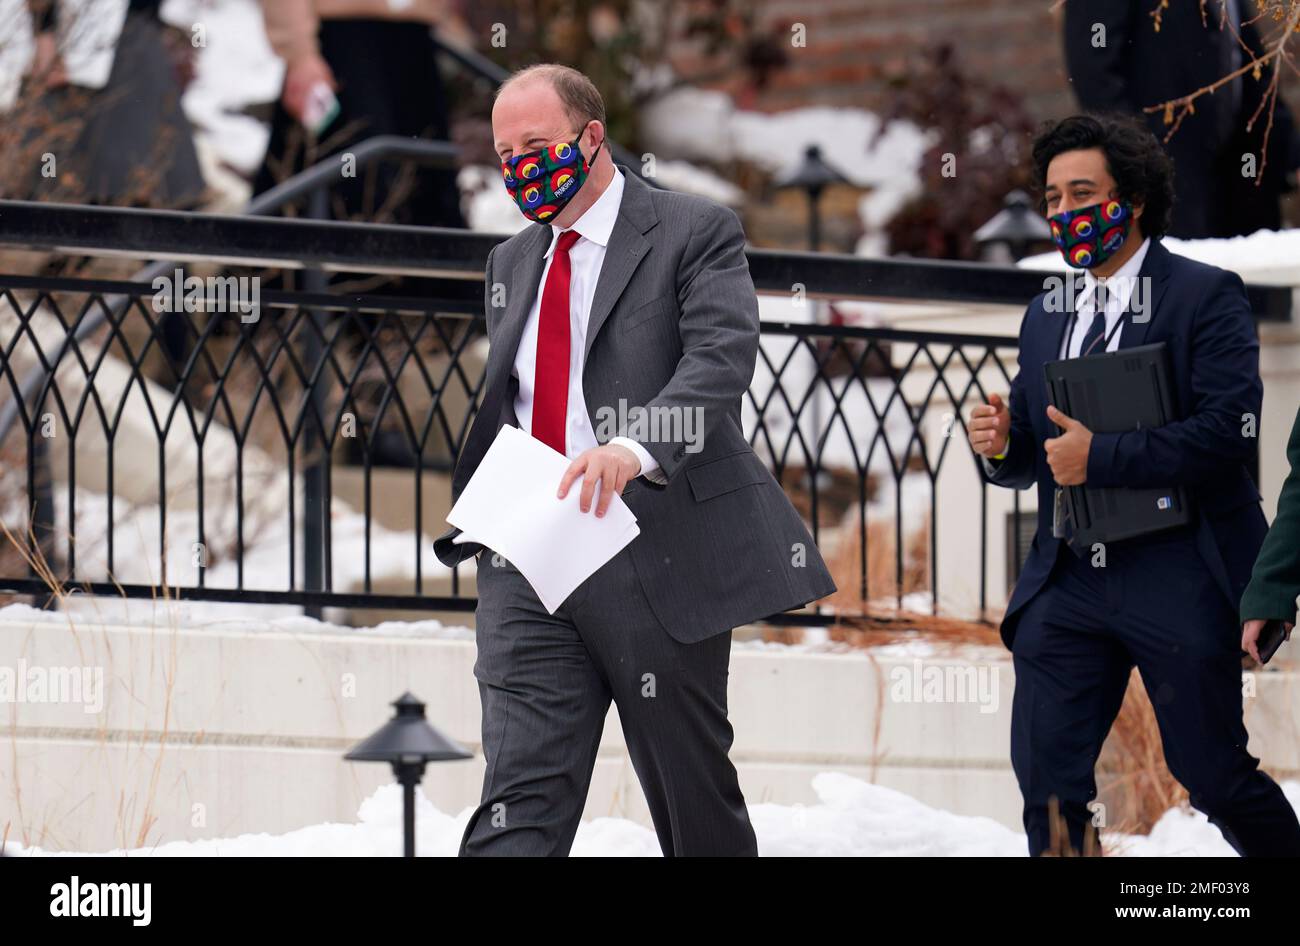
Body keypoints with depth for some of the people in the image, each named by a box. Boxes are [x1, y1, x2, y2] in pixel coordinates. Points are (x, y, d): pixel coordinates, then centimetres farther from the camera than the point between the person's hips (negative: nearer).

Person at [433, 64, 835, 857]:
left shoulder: (696, 233, -1)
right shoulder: (512, 263, 20)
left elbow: (721, 358, -17)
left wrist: (634, 449, -35)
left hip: (658, 557, -4)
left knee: (696, 803, 5)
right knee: (520, 801, -9)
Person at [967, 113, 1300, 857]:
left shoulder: (1206, 297, -6)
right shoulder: (1047, 317, 15)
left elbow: (1228, 431, -17)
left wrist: (1102, 456, -19)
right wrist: (1002, 445, -4)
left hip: (1178, 585, -6)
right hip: (1068, 585, 6)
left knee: (1214, 775, 2)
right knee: (1047, 782, 0)